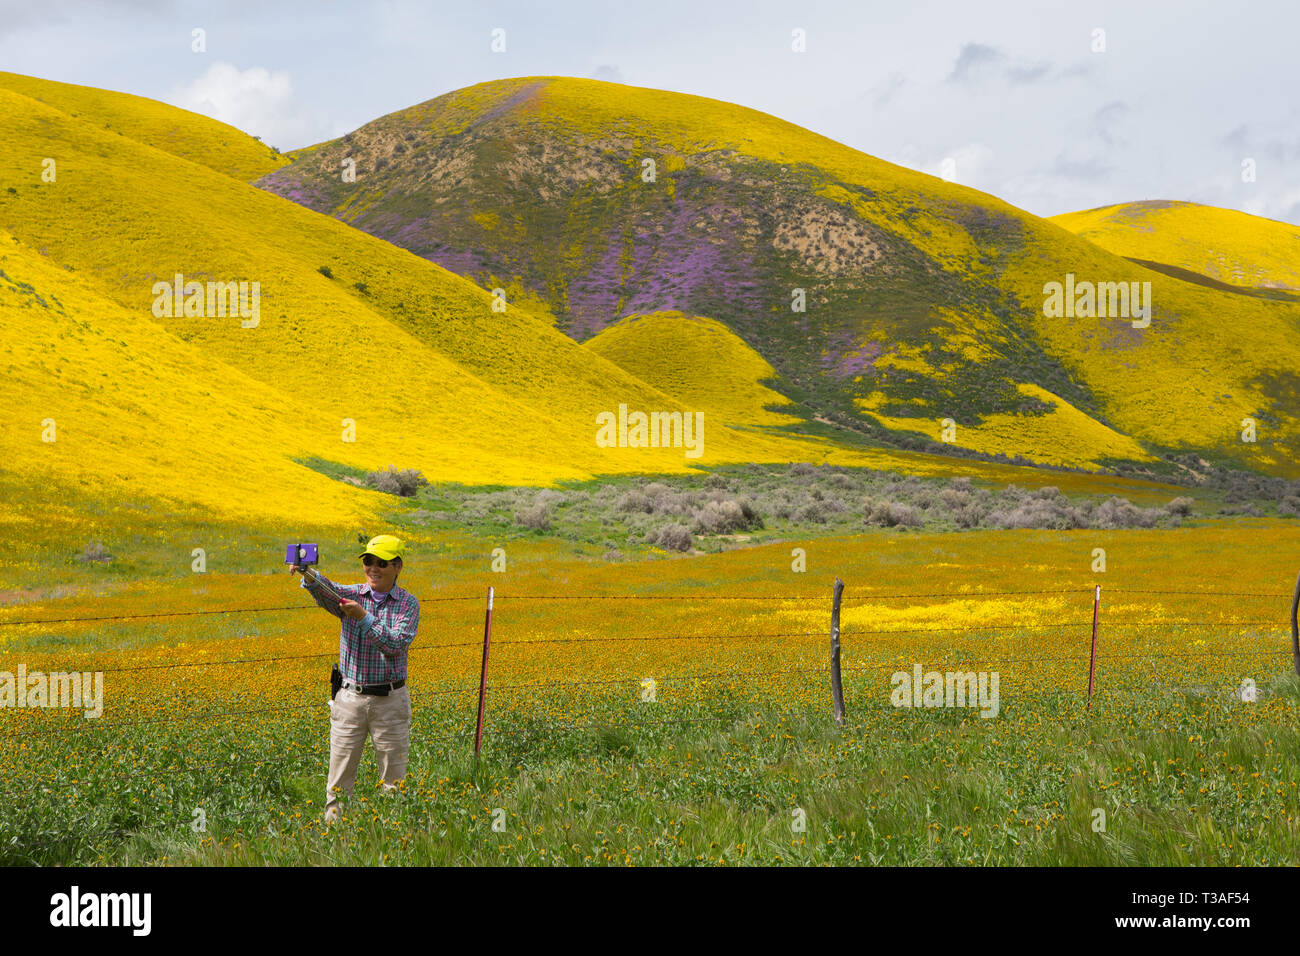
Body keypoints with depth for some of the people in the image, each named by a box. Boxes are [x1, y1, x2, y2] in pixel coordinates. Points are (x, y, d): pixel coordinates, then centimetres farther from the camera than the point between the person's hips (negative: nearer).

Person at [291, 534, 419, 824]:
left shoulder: (408, 603, 0)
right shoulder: (351, 595, 3)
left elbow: (398, 644, -14)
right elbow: (327, 591, -20)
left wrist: (365, 618, -23)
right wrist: (308, 576, -42)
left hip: (390, 700, -1)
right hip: (350, 698, 1)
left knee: (394, 778, 4)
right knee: (339, 779, 2)